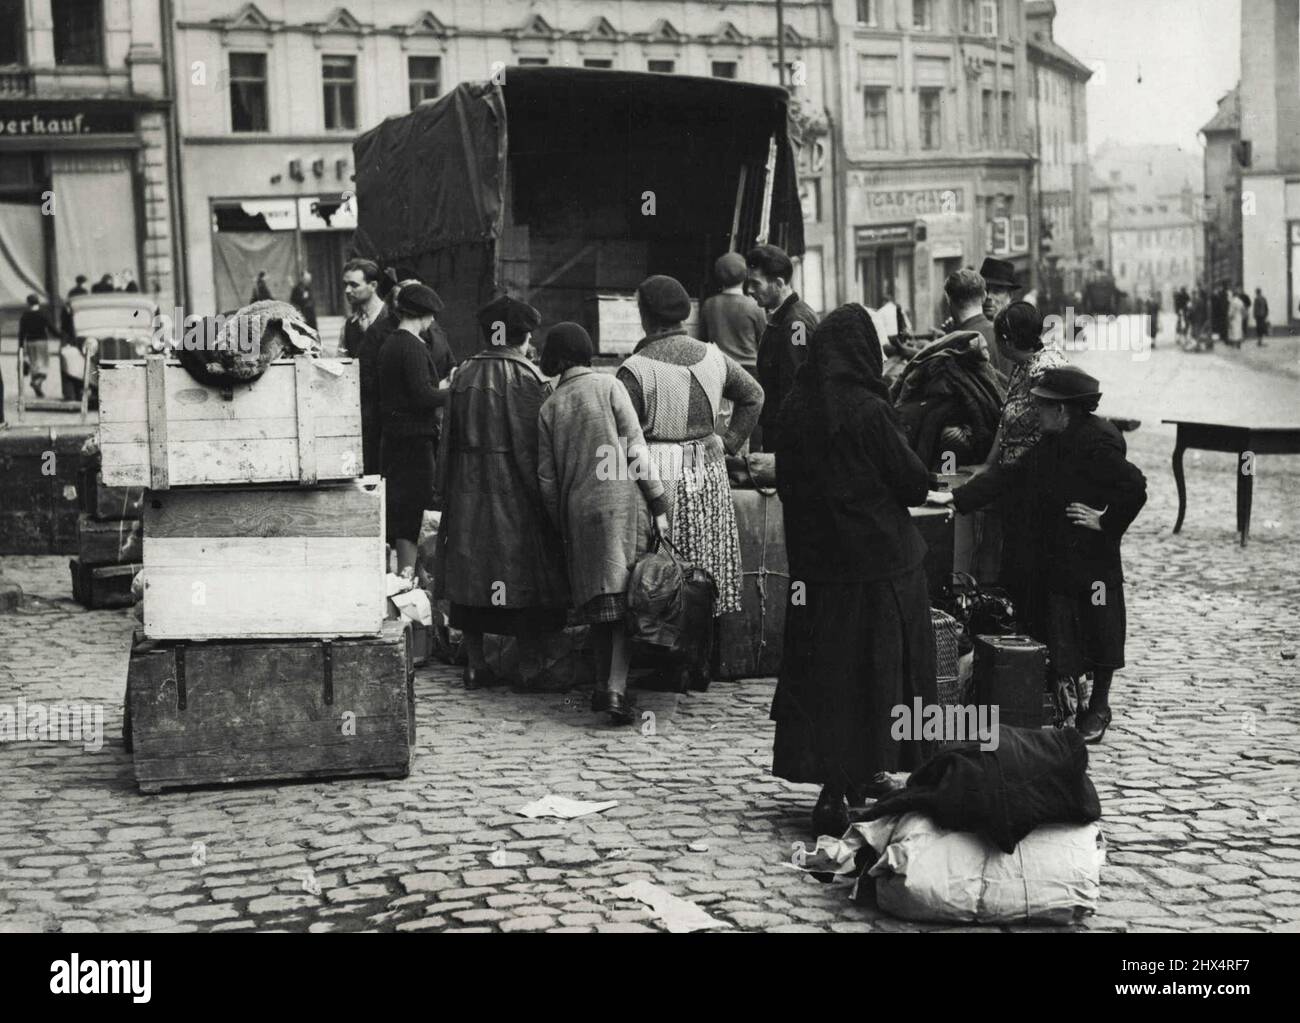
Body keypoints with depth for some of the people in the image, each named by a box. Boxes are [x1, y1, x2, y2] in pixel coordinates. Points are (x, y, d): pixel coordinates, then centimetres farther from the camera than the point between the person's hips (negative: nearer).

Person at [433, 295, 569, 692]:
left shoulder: (463, 374, 4)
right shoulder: (528, 377, -9)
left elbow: (449, 438, 7)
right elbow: (537, 443, -12)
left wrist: (447, 490, 14)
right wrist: (543, 491, -6)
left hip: (468, 491, 5)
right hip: (514, 491, -4)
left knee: (472, 570, 10)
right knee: (524, 575, 1)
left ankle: (476, 665, 13)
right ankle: (530, 668, 2)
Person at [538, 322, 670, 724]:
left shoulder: (549, 406, 9)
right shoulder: (609, 385, 0)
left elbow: (546, 477, 9)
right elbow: (635, 448, -5)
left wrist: (562, 525, 18)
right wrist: (658, 504, -3)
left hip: (579, 510, 3)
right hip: (622, 500, -3)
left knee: (598, 601, 13)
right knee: (627, 600, -3)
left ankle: (605, 684, 16)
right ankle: (616, 687, -15)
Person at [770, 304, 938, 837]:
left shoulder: (795, 409, 1)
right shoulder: (870, 412, -16)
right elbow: (915, 485, -10)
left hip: (813, 560, 5)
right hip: (880, 562, -5)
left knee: (821, 672, 11)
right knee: (872, 673, 6)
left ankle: (830, 785, 14)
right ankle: (856, 783, 9)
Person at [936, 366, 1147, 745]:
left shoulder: (1097, 442, -20)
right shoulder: (1052, 443, 7)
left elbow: (1135, 487, -24)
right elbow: (1009, 475, 7)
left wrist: (1105, 522, -17)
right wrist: (956, 497, 0)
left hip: (1090, 559, -8)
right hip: (1053, 556, 8)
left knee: (1097, 630, 7)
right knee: (1054, 634, 14)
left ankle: (1099, 707, 22)